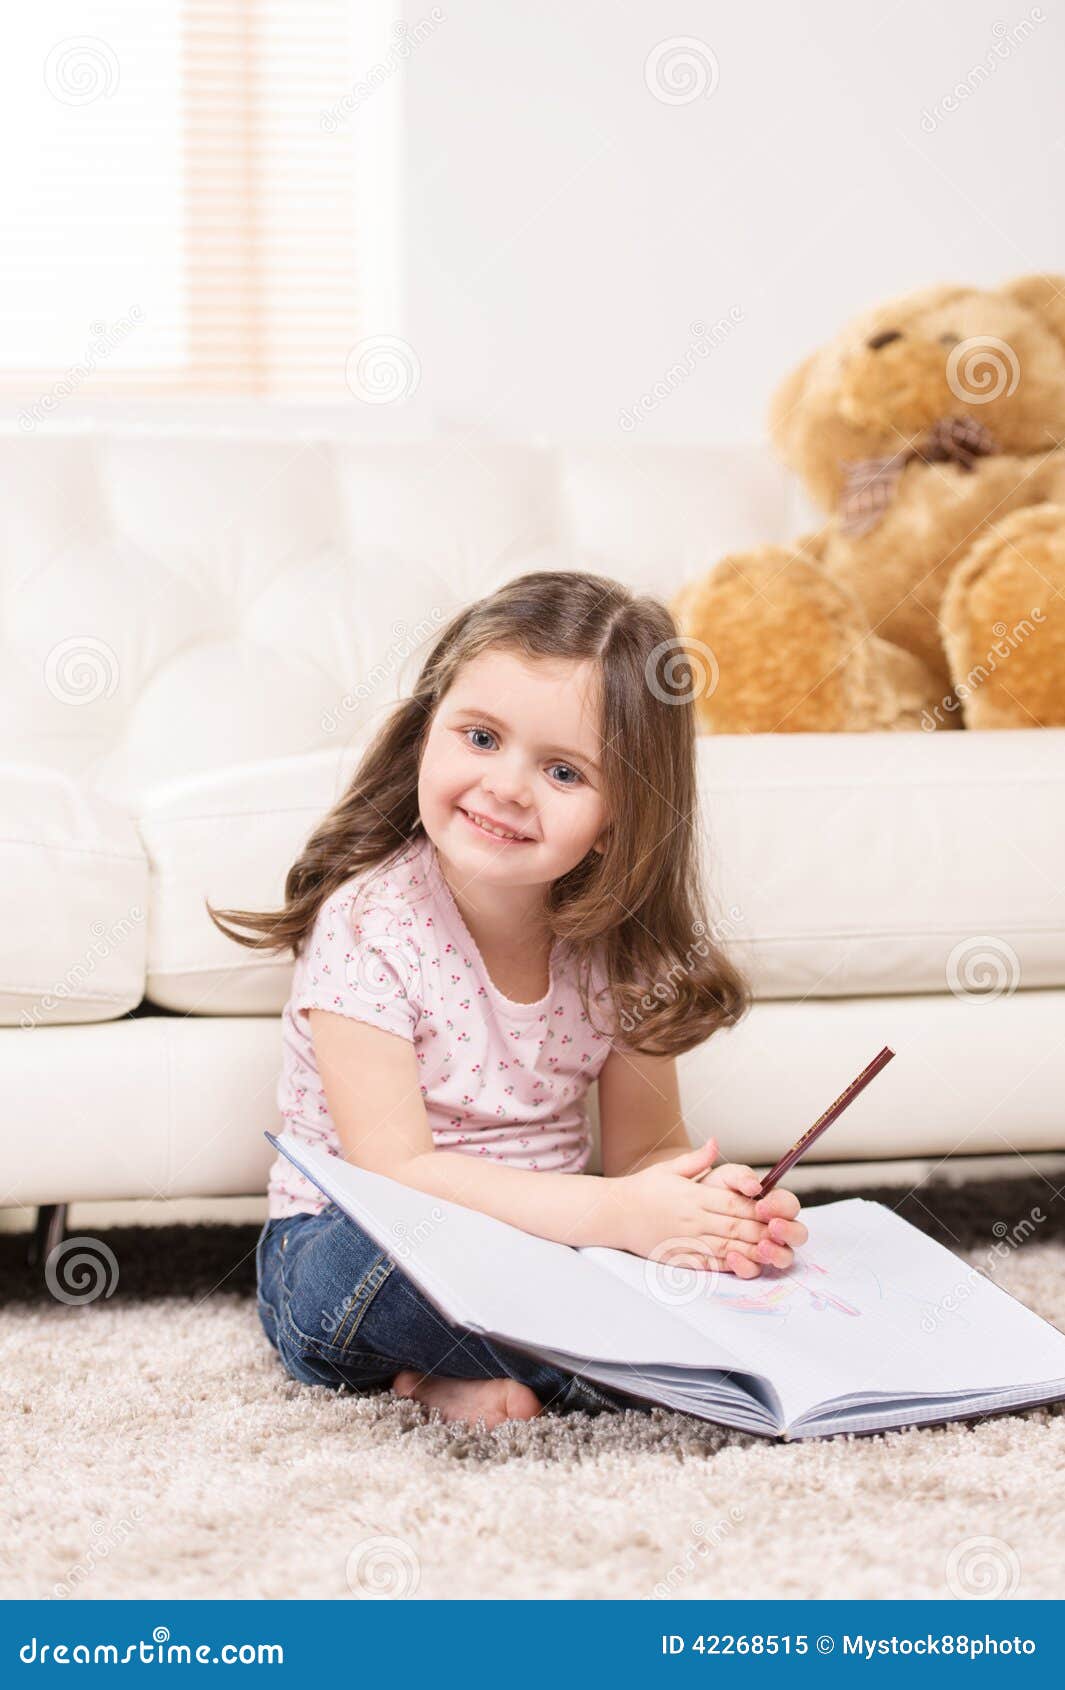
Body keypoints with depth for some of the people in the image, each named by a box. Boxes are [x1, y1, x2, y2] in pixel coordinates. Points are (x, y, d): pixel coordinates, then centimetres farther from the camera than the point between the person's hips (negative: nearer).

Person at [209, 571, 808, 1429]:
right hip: (348, 1252, -5)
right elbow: (392, 1170, -23)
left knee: (745, 1264, -18)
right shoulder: (368, 926, -17)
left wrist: (715, 1198, -22)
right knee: (399, 1251, -39)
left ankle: (472, 1372, -15)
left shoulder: (620, 946, -2)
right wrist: (614, 1214, -32)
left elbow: (646, 1151, 2)